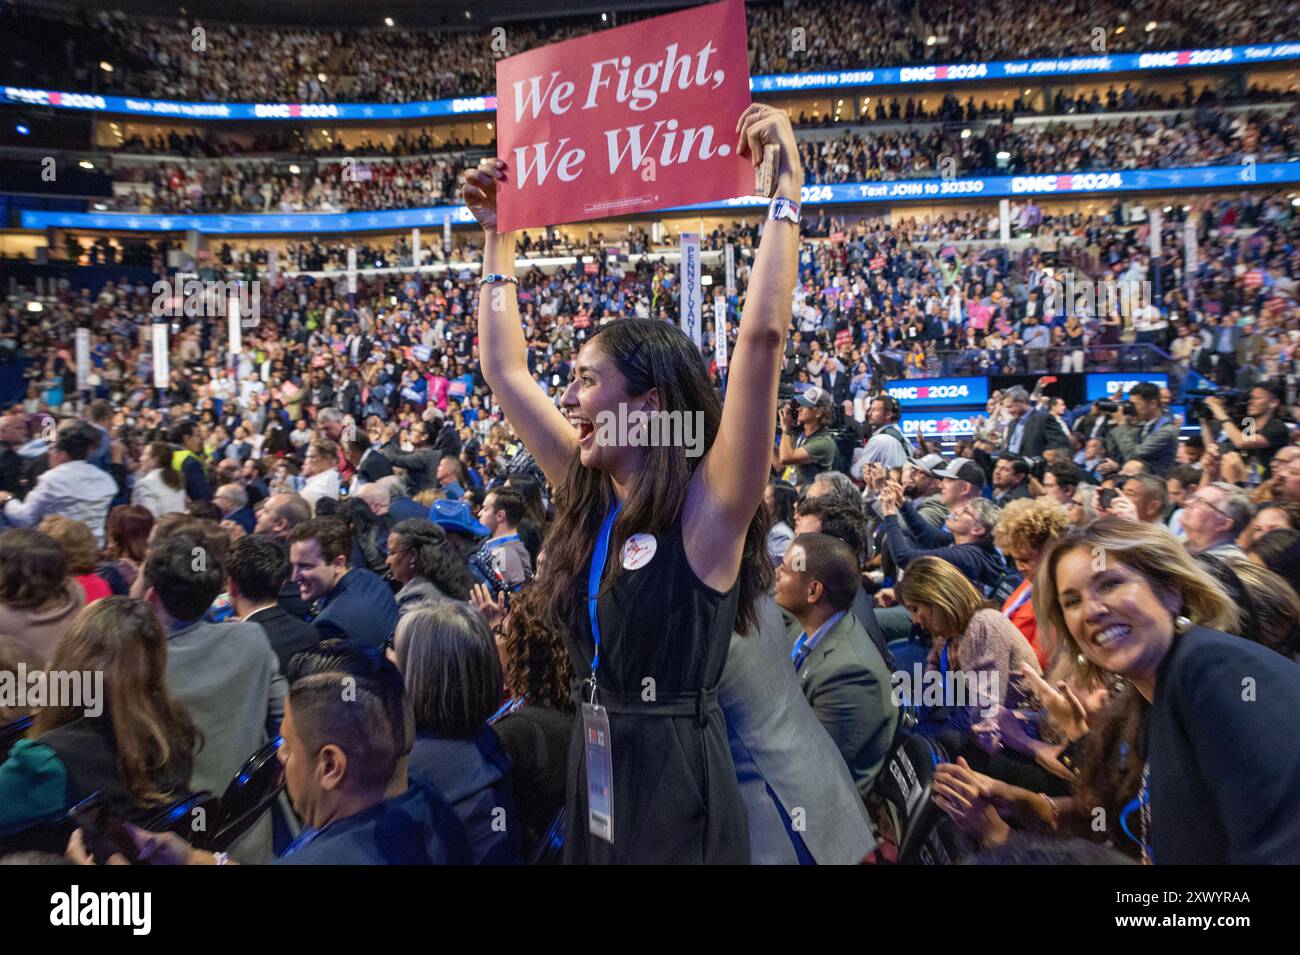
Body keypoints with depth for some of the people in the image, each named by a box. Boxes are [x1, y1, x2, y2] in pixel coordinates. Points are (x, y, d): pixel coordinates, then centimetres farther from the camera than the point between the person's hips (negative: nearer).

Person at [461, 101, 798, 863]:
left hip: (679, 778, -6)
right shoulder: (593, 492, 1)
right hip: (595, 769, 6)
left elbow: (763, 336, -27)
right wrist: (499, 235, 11)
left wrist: (786, 188, -20)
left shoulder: (710, 503, -16)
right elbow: (506, 371, 9)